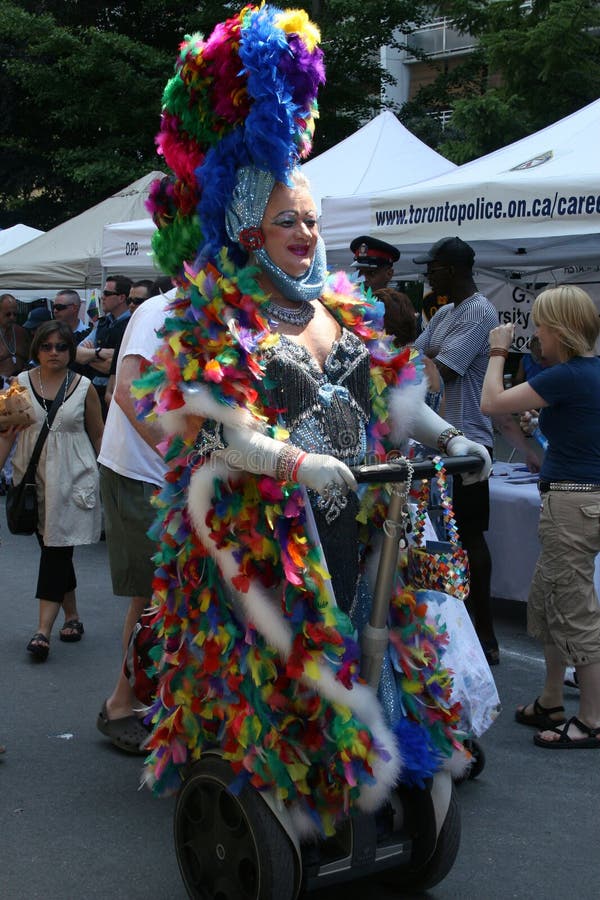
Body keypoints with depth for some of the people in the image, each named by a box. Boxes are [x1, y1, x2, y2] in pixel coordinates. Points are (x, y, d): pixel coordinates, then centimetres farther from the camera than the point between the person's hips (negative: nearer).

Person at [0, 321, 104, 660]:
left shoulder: (84, 387, -1)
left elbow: (98, 435, 6)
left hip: (71, 479, -3)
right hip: (34, 476, 3)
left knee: (57, 549, -9)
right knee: (51, 547, 11)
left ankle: (44, 630, -11)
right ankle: (72, 617, 26)